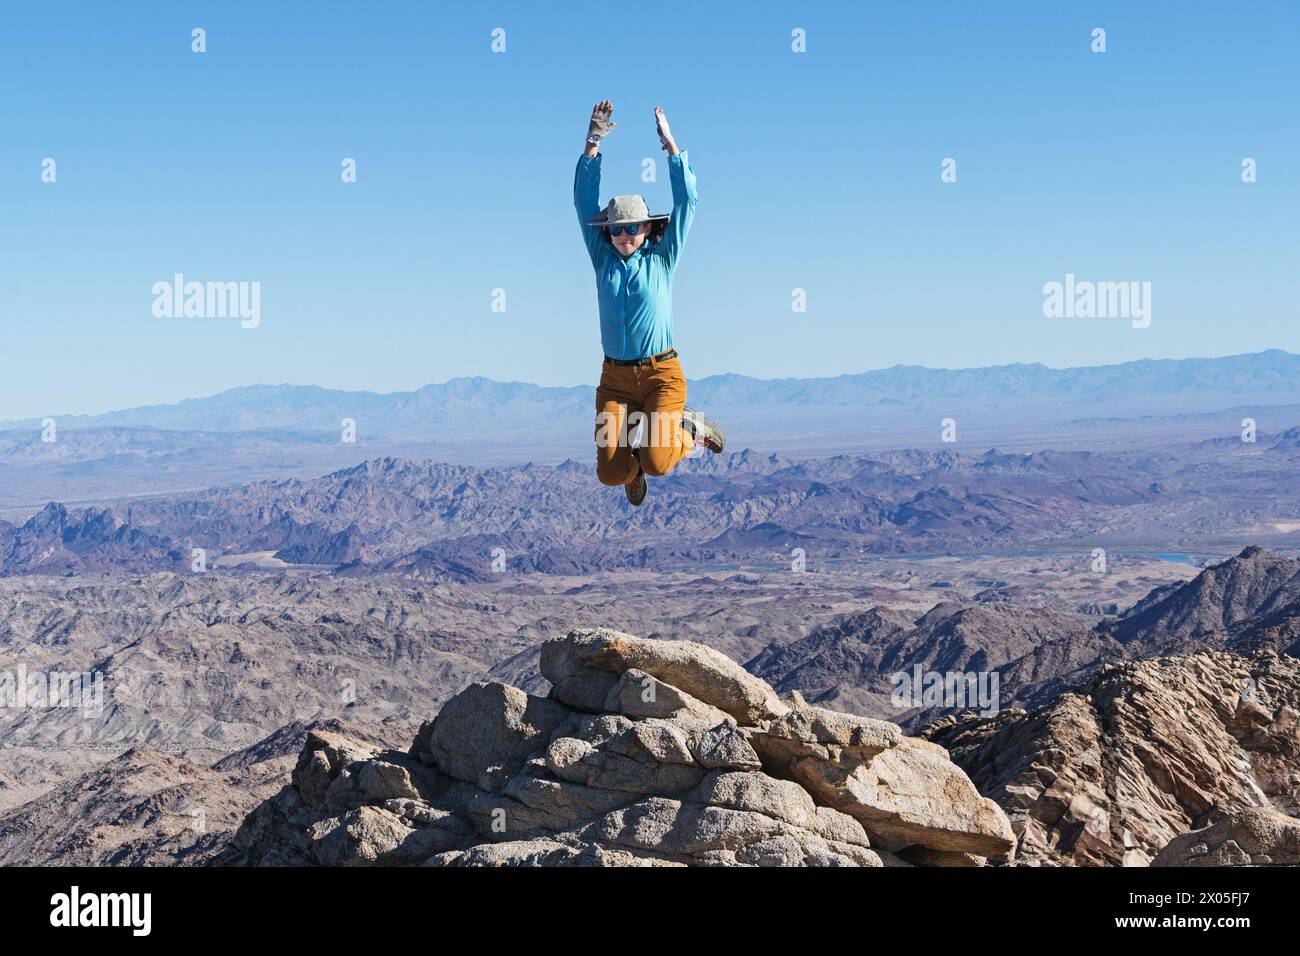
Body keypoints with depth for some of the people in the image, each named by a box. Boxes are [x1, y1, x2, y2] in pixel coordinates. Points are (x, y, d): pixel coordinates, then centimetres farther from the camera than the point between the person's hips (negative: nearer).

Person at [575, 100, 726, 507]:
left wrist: (671, 146, -11)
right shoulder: (603, 259, 7)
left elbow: (686, 202, -5)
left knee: (657, 463, -22)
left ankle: (688, 428, 12)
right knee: (611, 472, -13)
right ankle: (633, 467, 26)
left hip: (661, 373, -2)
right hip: (614, 377, 2)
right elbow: (584, 204, 2)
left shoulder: (662, 258, 2)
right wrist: (592, 146, -6)